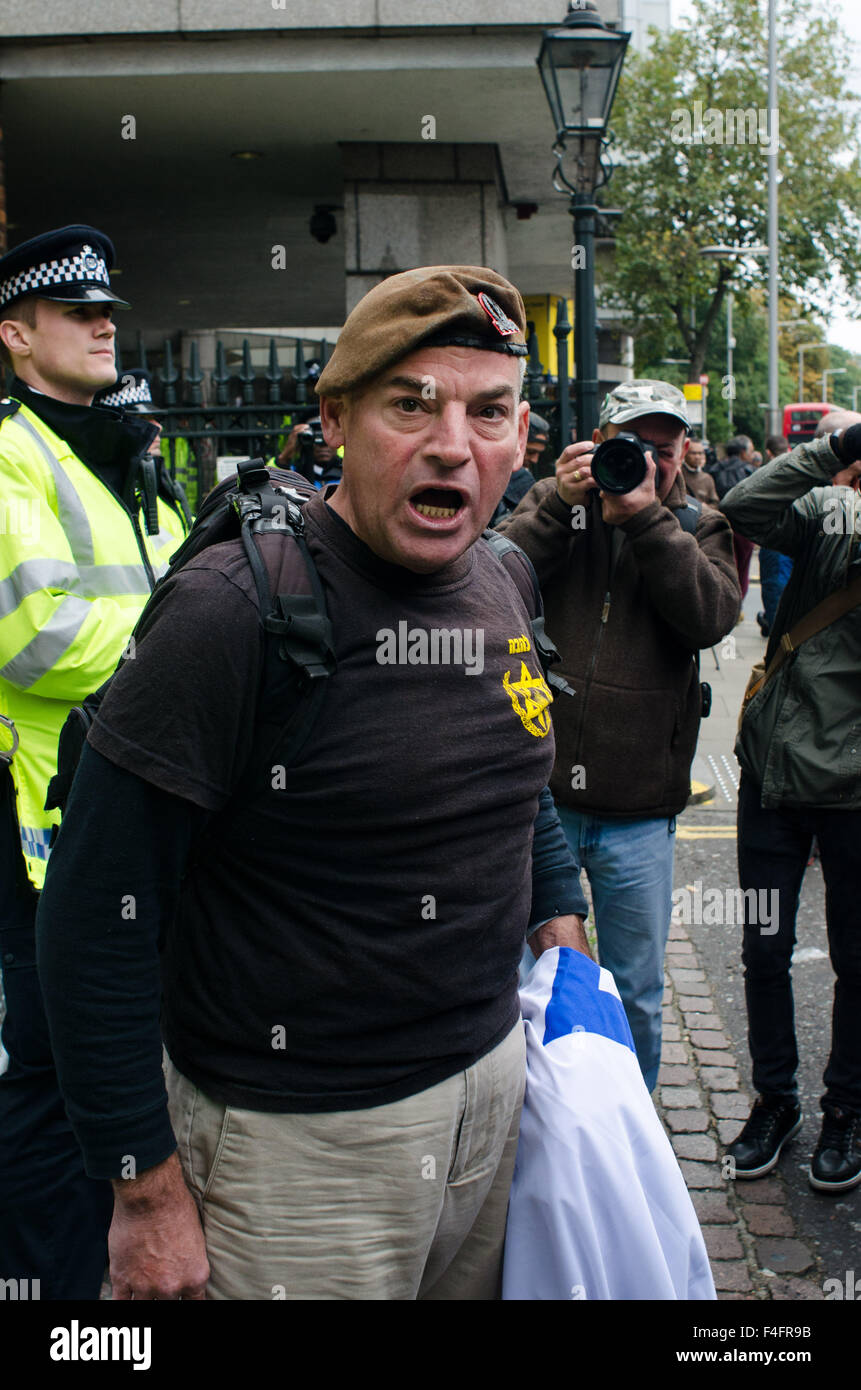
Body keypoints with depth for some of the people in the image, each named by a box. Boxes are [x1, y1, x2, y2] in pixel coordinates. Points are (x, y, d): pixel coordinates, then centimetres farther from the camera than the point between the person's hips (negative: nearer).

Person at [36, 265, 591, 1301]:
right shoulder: (234, 610, -21)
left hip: (494, 1080, 7)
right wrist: (148, 1191, -15)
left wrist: (560, 926, 10)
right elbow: (97, 924, -19)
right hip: (302, 1139, -7)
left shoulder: (499, 586, 1)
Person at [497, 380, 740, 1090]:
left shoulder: (700, 528, 7)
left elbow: (710, 618, -12)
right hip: (538, 792, 0)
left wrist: (645, 514, -15)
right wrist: (561, 503, -18)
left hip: (640, 811, 1)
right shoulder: (554, 502, 5)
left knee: (637, 995, 13)